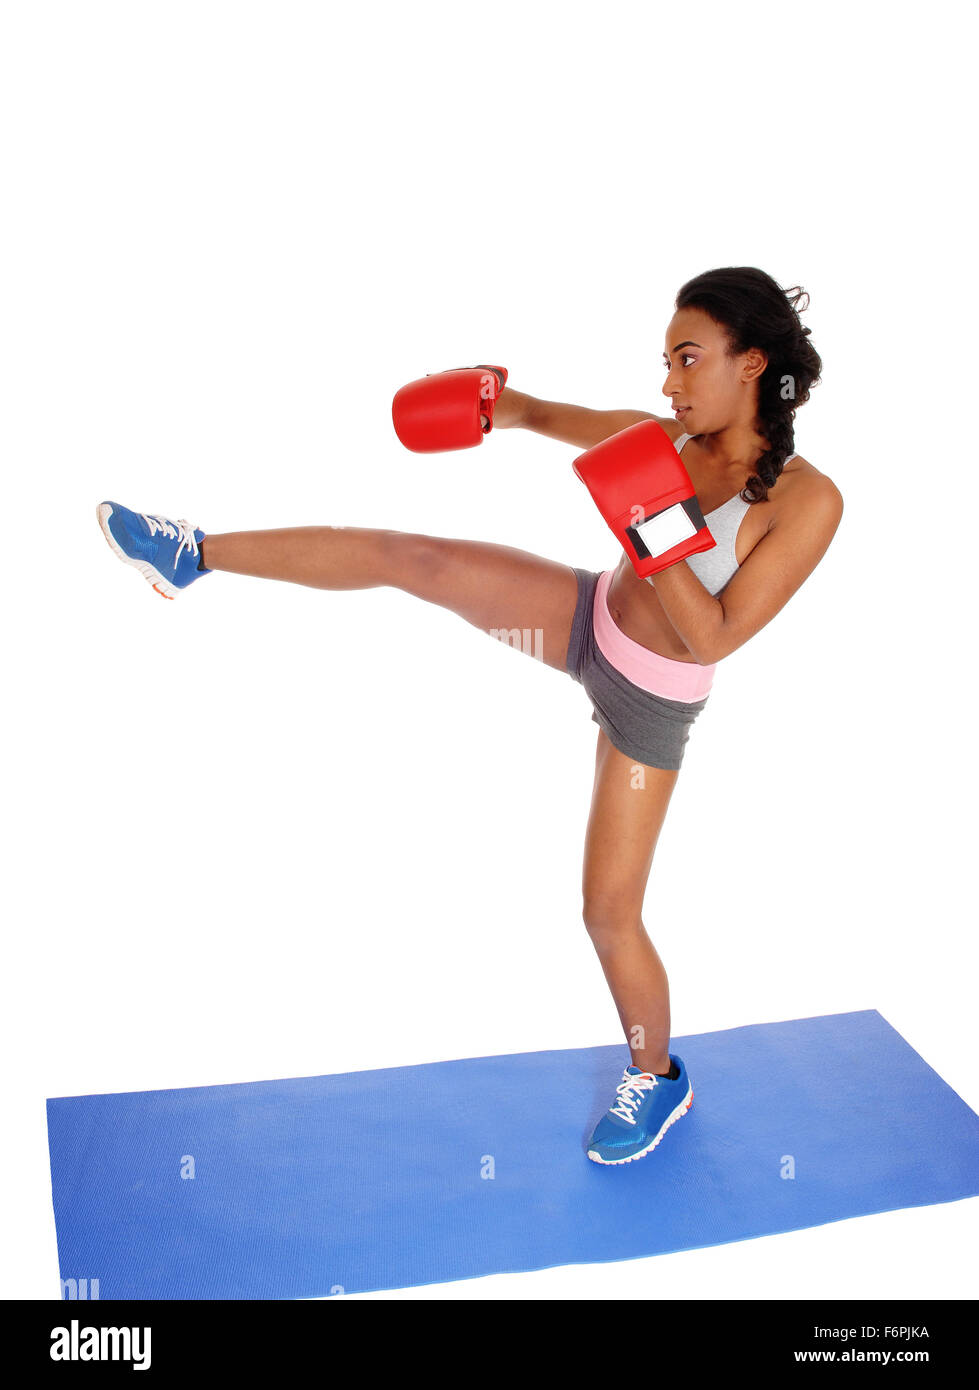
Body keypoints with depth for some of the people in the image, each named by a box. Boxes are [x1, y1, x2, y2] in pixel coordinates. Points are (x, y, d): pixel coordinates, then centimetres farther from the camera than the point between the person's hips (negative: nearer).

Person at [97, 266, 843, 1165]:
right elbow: (549, 417, 7)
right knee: (411, 557, -8)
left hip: (649, 705, -5)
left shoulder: (808, 501, -23)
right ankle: (196, 555, 5)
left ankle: (657, 1081, 29)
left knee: (609, 912, 2)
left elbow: (714, 638, -26)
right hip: (589, 619, 5)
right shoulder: (672, 436, -7)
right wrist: (495, 402, -13)